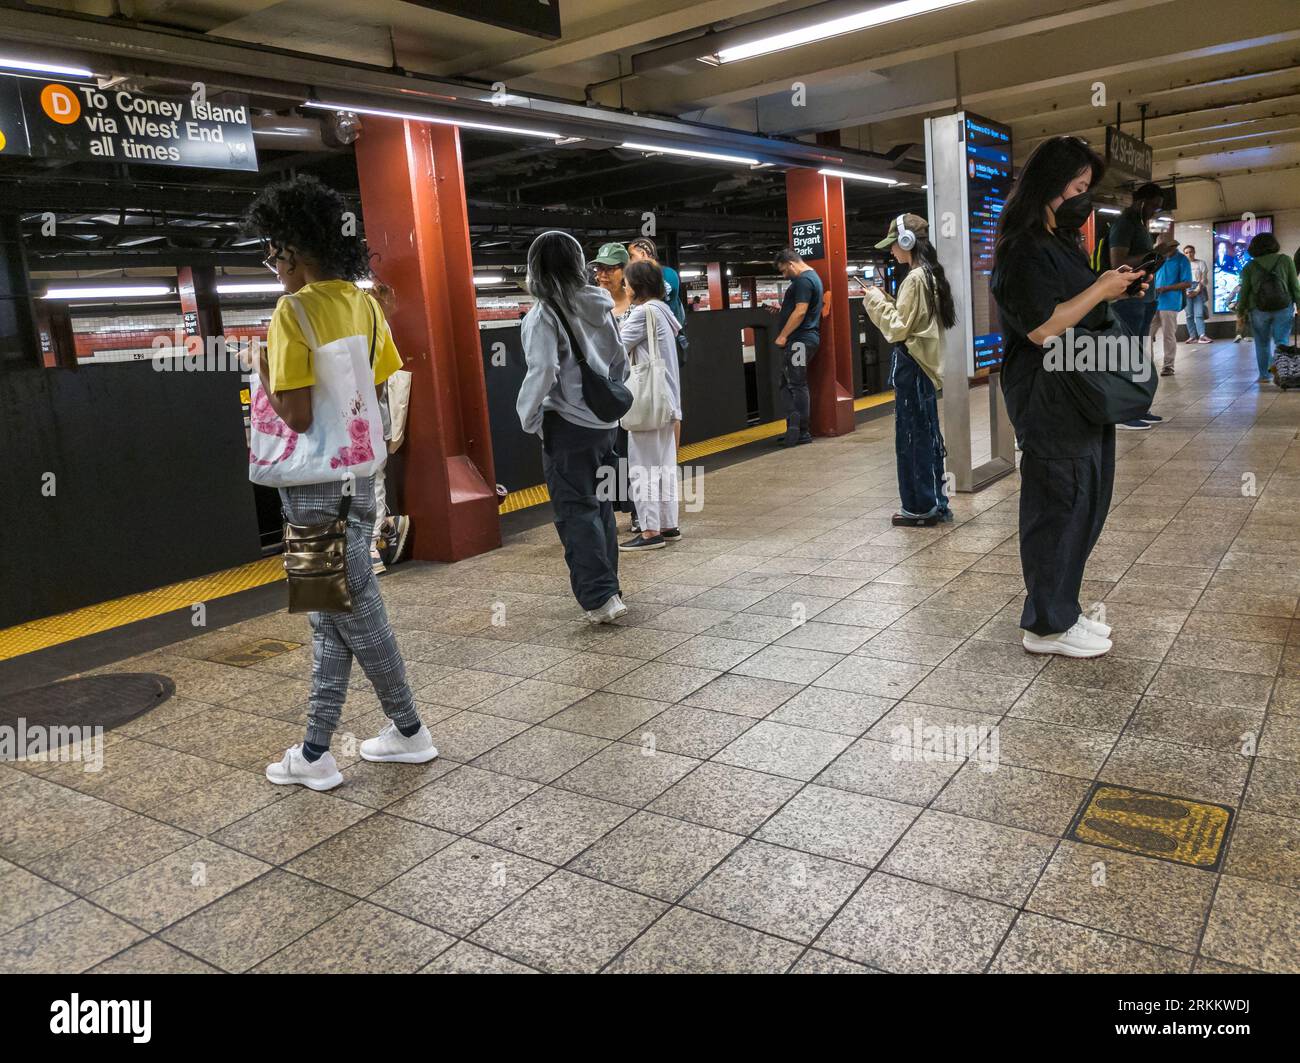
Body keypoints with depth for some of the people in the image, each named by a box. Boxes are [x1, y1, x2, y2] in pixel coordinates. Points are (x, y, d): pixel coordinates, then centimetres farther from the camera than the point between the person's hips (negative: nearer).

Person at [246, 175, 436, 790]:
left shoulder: (294, 310, -17)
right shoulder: (363, 303, 6)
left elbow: (296, 415, -21)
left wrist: (264, 372, -5)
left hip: (316, 484, -8)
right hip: (357, 475, 8)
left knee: (354, 613, 5)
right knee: (331, 614, 14)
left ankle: (409, 731, 20)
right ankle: (316, 751, 23)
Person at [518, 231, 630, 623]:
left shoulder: (544, 314, -13)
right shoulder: (599, 307, 6)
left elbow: (542, 371, -21)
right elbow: (620, 362, 11)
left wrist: (529, 418, -8)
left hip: (567, 425, -6)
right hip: (603, 422, 6)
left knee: (576, 510, 0)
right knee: (600, 506, 16)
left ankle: (600, 596, -4)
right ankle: (607, 587, 25)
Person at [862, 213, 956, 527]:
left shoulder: (914, 279, -17)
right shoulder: (930, 275, 13)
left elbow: (898, 328, -18)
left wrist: (877, 301, -8)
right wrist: (885, 300, 10)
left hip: (911, 366, -10)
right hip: (924, 363, 10)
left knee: (912, 436, -3)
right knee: (927, 434, 13)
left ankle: (920, 508, 4)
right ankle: (934, 502, 21)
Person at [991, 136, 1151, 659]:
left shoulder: (1059, 241, 17)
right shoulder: (1024, 249, -14)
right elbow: (1042, 327, -21)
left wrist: (1115, 289, 8)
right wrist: (1100, 290, -14)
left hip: (1080, 394, 10)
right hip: (1049, 399, -10)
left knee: (1083, 502, 14)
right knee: (1060, 503, -4)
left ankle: (1062, 610, 25)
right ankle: (1048, 625, 8)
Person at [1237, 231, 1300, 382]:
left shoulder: (1250, 266, 0)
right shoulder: (1285, 260, 1)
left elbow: (1244, 292, 1)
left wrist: (1240, 313, 10)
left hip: (1259, 310, 0)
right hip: (1283, 308, 0)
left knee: (1262, 343, 12)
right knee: (1282, 340, 4)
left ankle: (1264, 375, 14)